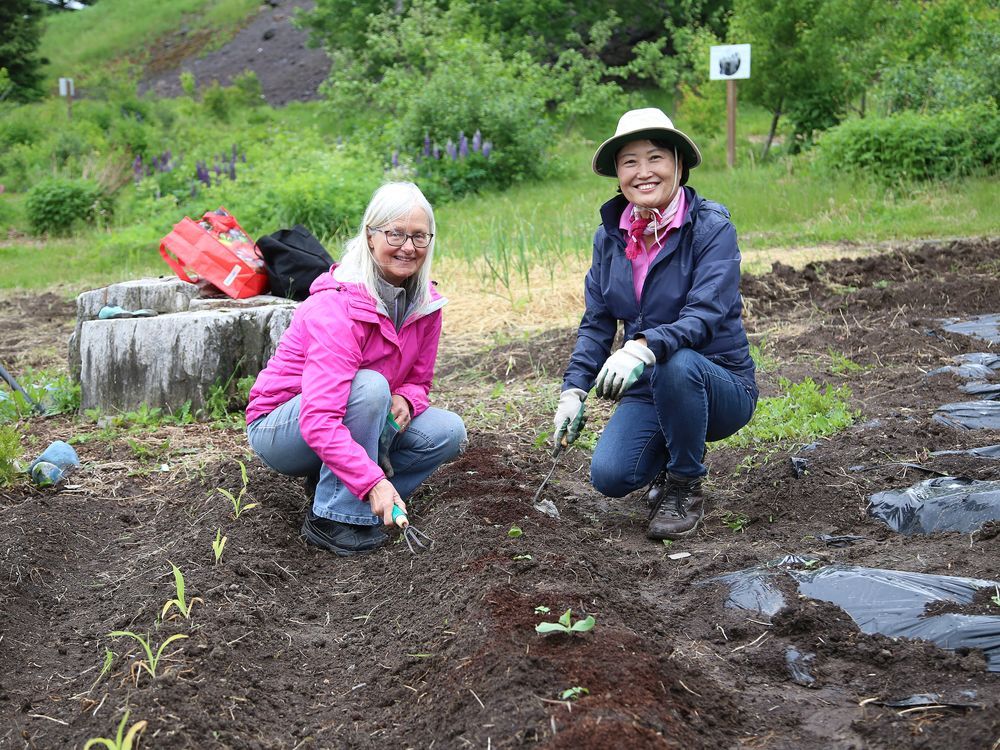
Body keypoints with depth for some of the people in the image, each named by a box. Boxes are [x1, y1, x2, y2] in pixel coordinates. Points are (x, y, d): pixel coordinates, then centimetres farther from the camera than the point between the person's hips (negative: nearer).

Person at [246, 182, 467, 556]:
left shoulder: (426, 303, -7)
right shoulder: (336, 308, -30)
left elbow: (419, 381, 5)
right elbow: (319, 421, -37)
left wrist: (405, 400, -20)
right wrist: (374, 482, -45)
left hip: (351, 426, 7)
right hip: (280, 428, -7)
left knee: (449, 432, -11)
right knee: (370, 386, -33)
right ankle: (333, 517, -23)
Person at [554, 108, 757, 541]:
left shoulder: (711, 225, -14)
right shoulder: (610, 235, 2)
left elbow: (706, 315, -27)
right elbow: (597, 322, 7)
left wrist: (643, 347, -43)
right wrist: (573, 391, -6)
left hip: (718, 383, -4)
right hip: (649, 389, 4)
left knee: (674, 363, -38)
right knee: (609, 476, -22)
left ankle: (686, 488, -13)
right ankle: (670, 460, 15)